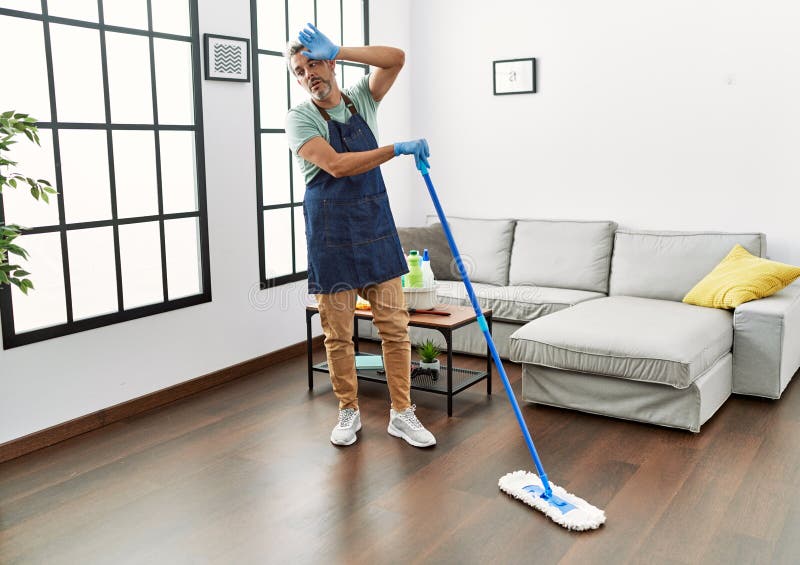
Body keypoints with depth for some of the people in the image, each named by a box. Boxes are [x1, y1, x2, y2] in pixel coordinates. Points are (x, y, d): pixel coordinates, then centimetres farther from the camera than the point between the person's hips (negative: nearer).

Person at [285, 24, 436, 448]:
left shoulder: (361, 99, 7)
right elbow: (336, 165, -21)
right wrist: (399, 149, -23)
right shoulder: (300, 118, -6)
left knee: (395, 326, 3)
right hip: (331, 237, -3)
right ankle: (349, 412, 22)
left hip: (376, 230, 3)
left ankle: (402, 414, 15)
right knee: (338, 334, 5)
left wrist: (334, 50, -16)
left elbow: (395, 58, -8)